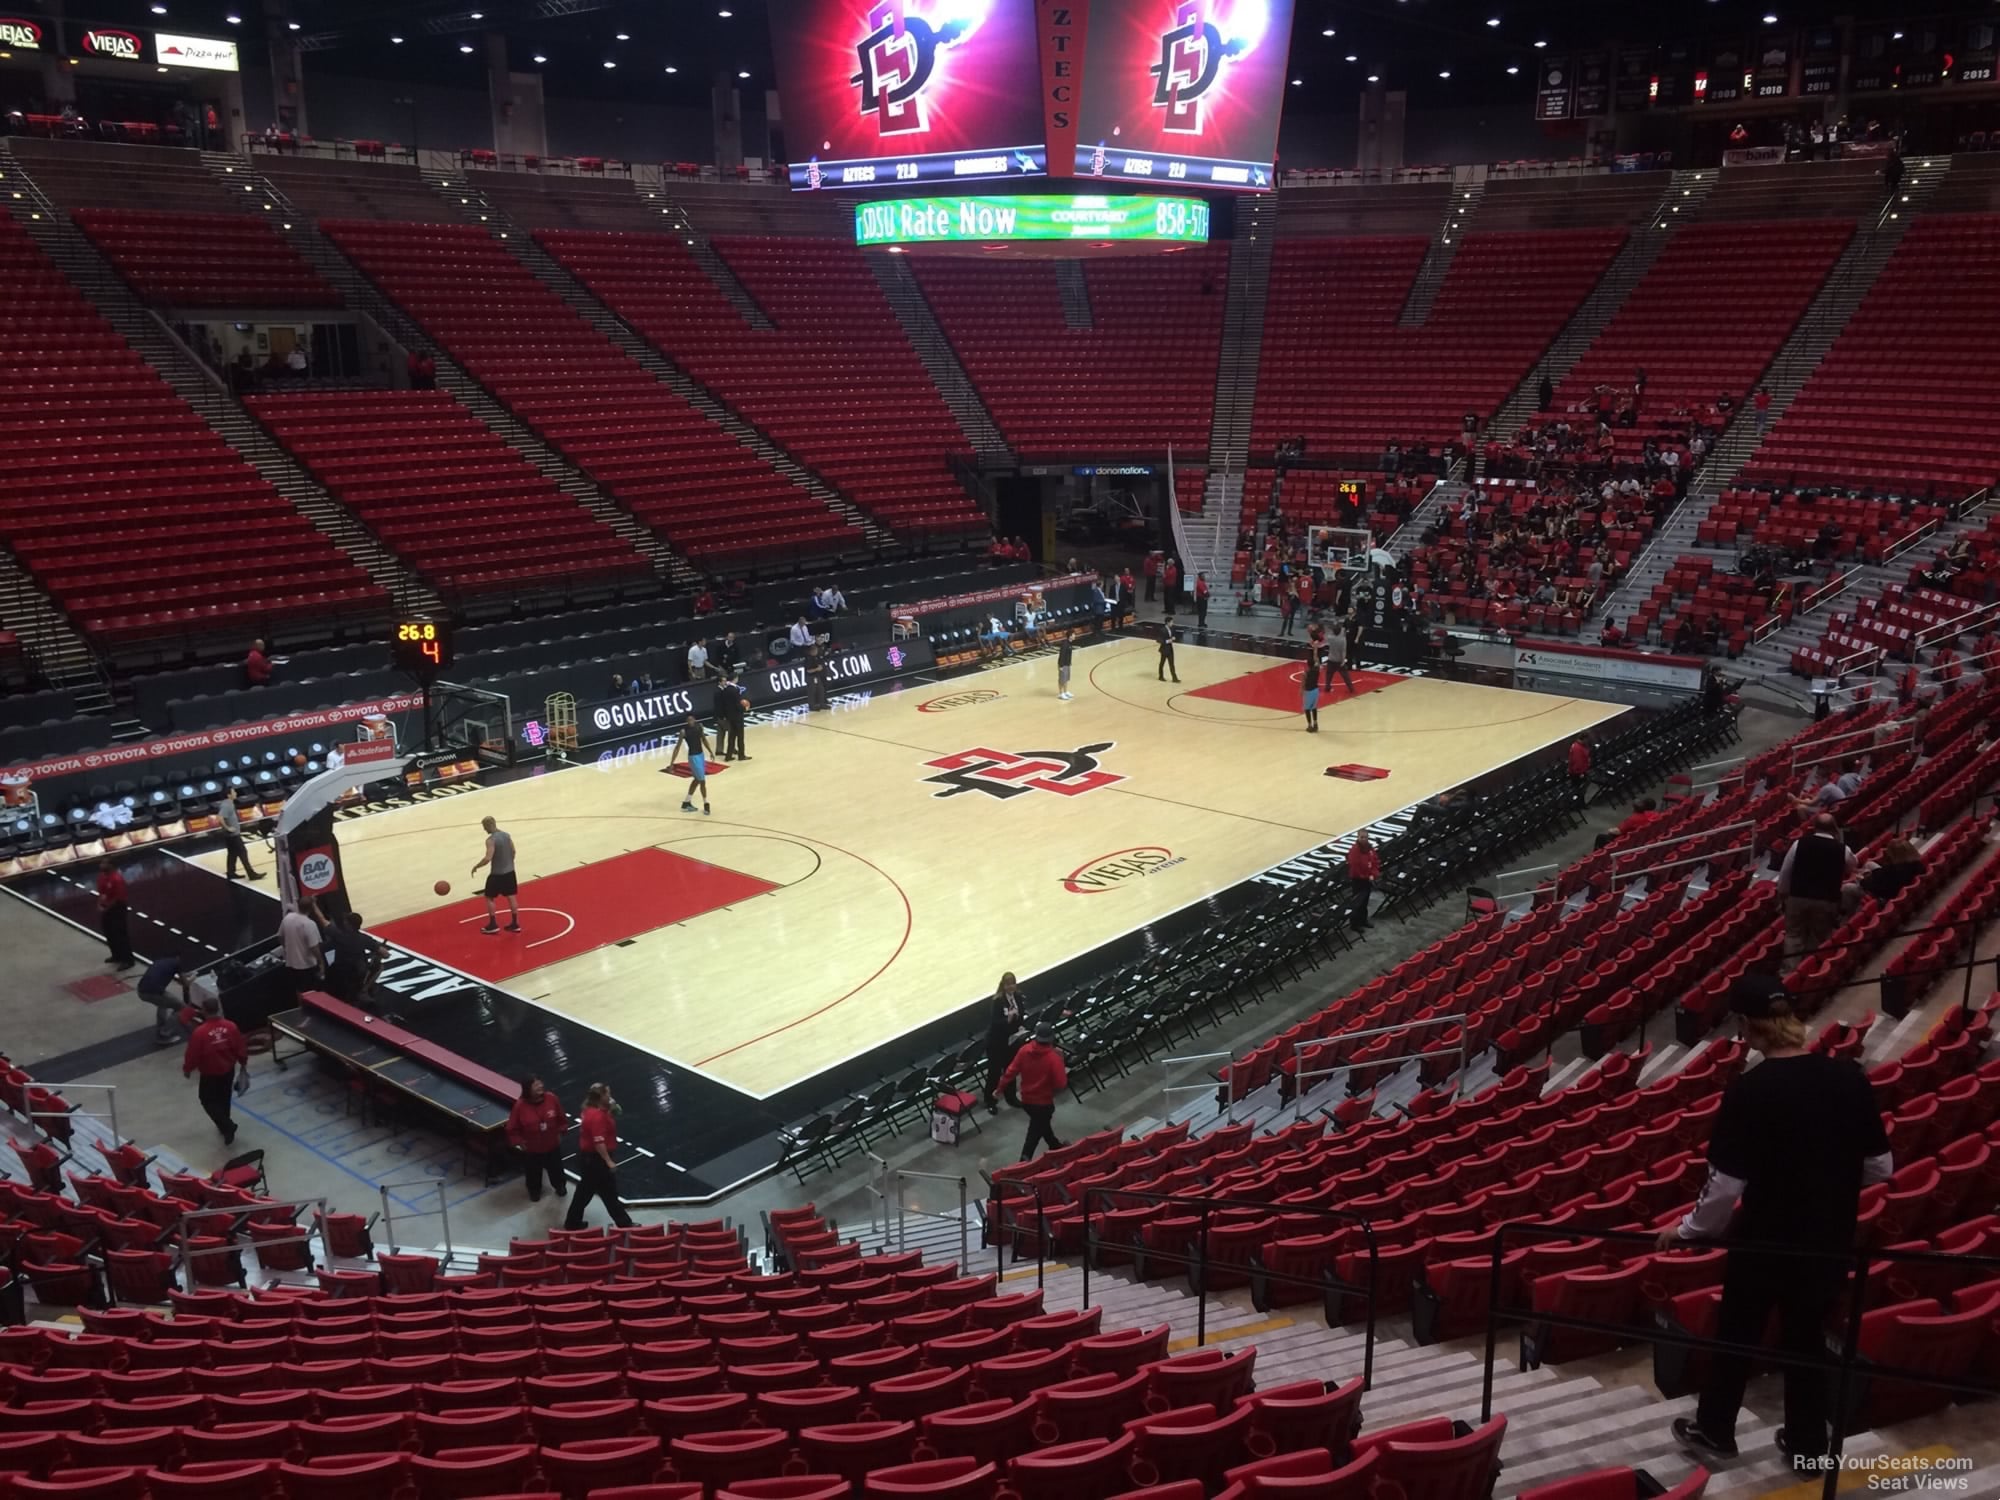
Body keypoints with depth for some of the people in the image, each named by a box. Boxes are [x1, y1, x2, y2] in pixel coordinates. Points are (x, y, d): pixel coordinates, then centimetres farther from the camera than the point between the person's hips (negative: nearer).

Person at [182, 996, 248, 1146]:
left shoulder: (199, 1032, -27)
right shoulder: (230, 1026, -15)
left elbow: (192, 1055, -16)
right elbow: (240, 1049, -3)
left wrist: (187, 1069, 4)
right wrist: (243, 1064, 14)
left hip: (210, 1074, -5)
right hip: (228, 1070, 5)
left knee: (208, 1100, 15)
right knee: (224, 1099, 25)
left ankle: (228, 1127, 4)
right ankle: (224, 1125, 40)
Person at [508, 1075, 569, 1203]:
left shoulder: (551, 1098, -17)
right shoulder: (520, 1105, -25)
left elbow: (562, 1118, 0)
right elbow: (512, 1129, -12)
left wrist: (560, 1132, 2)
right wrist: (519, 1142, -15)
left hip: (552, 1146, 2)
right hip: (531, 1149, -2)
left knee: (556, 1168, 21)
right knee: (533, 1172, 18)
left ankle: (559, 1186, 50)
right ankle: (534, 1191, 48)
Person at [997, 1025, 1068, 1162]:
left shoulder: (1024, 1050, -12)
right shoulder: (1054, 1057, -25)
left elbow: (1011, 1071, -6)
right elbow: (1061, 1083, -22)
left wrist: (1000, 1088, 7)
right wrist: (1060, 1063, -6)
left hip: (1026, 1099, 6)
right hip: (1043, 1102, -6)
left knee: (1042, 1124, 28)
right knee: (1035, 1133, 6)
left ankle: (1055, 1147, 48)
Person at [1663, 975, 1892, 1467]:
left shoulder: (1749, 1091, -23)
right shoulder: (1850, 1077, -10)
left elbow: (1725, 1184, -20)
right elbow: (1881, 1167, -1)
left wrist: (1688, 1229, -4)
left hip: (1763, 1241, -4)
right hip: (1829, 1241, 4)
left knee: (1737, 1336, 17)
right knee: (1808, 1339, 22)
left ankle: (1713, 1430, 35)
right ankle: (1807, 1445, 35)